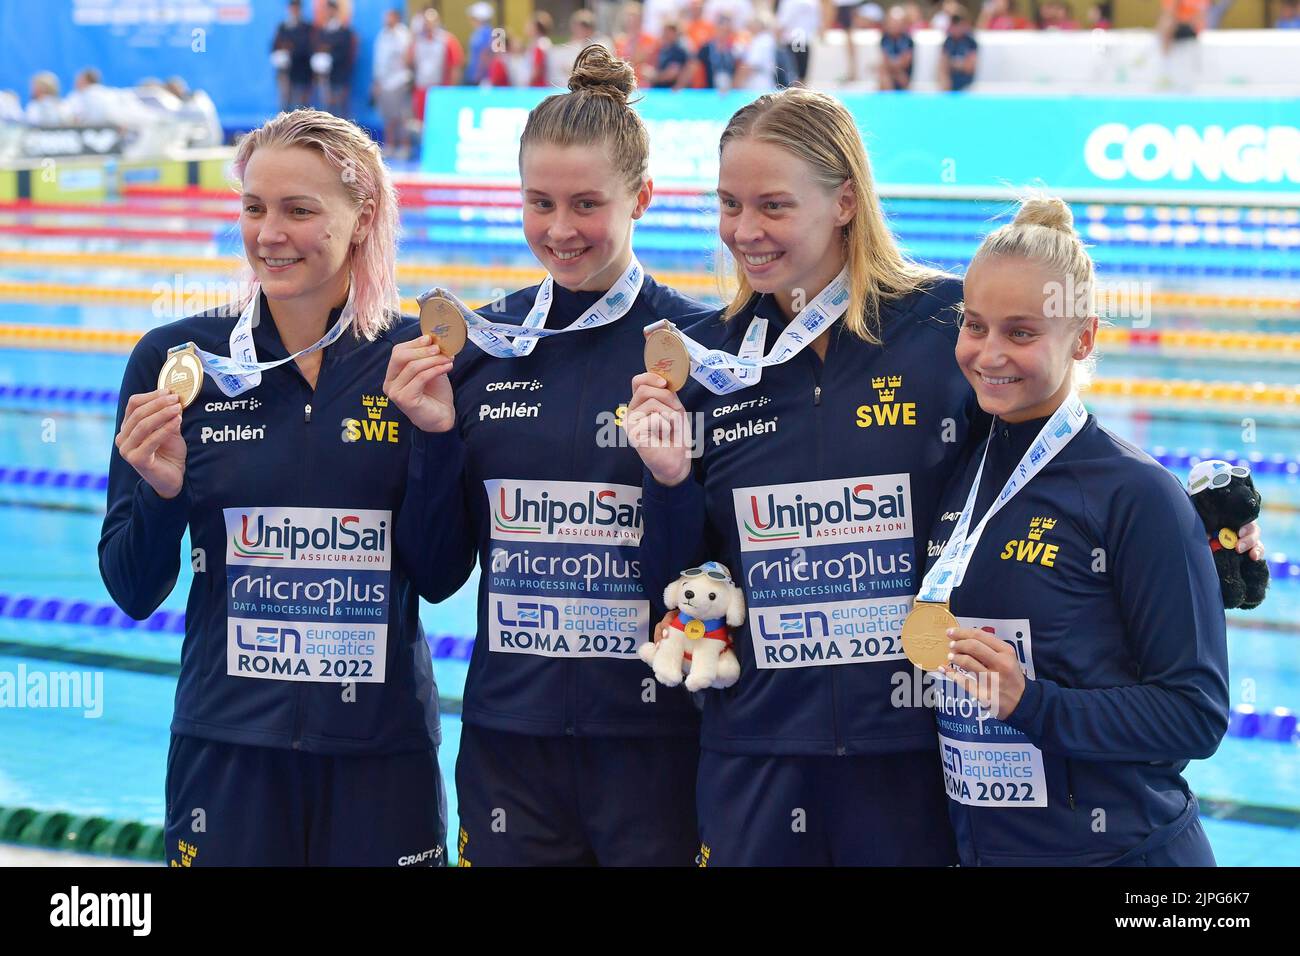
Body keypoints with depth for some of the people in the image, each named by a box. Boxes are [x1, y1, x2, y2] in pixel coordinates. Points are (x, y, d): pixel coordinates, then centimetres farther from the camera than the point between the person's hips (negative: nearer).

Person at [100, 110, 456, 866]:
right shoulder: (175, 358, -3)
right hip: (228, 744, 0)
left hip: (382, 747, 0)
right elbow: (134, 592, 1)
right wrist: (160, 492, -17)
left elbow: (439, 579, -2)